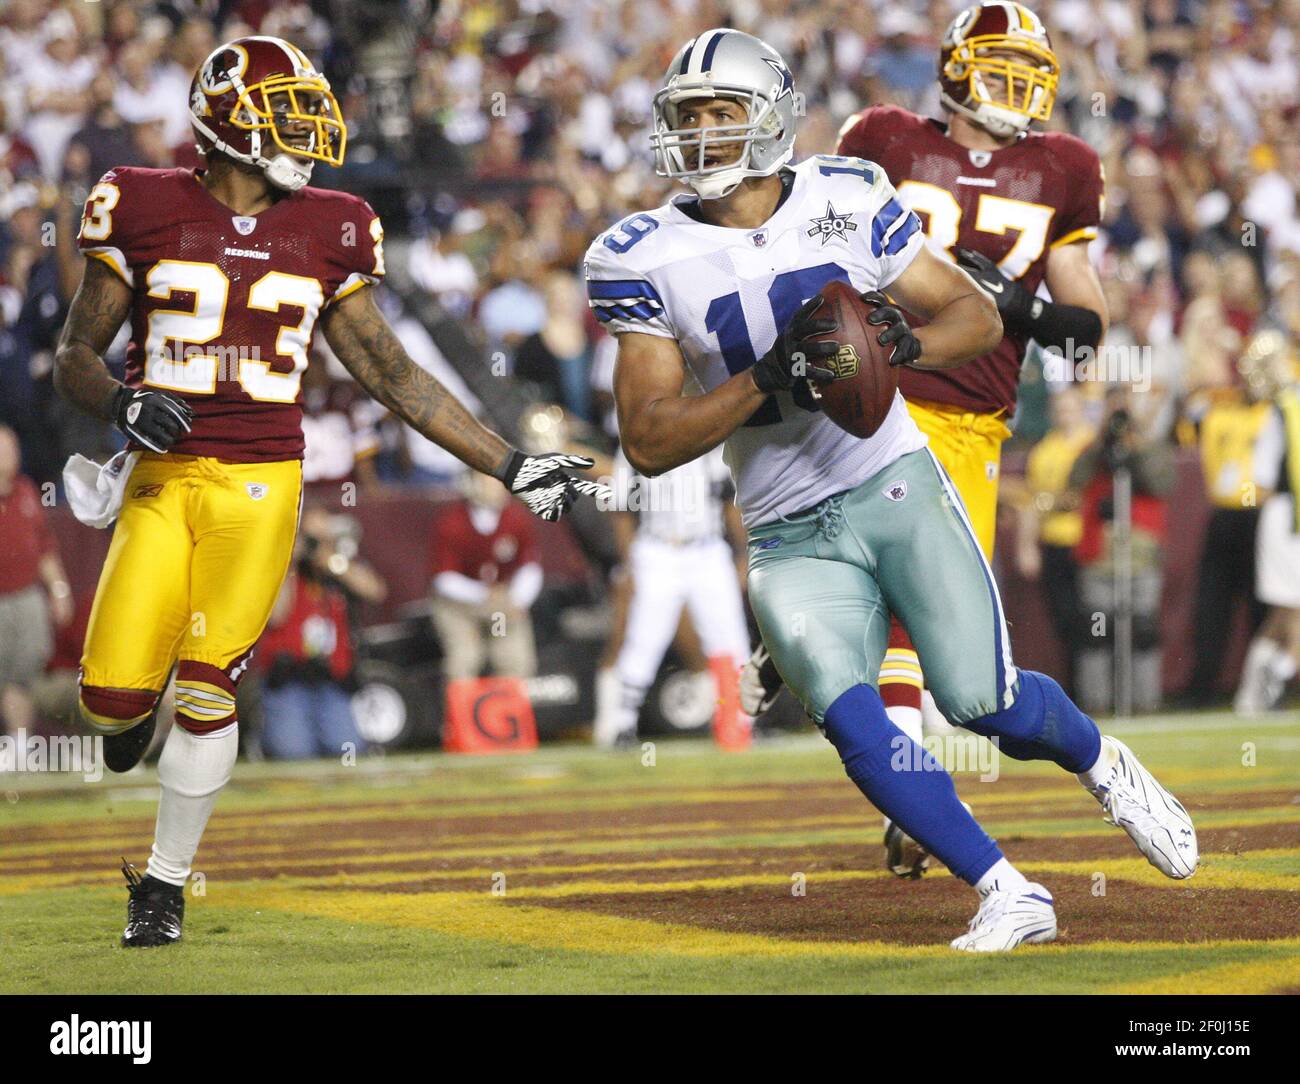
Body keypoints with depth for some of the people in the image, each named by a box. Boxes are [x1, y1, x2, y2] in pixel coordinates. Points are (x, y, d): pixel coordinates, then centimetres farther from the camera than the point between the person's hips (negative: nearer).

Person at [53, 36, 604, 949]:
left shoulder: (323, 233, 6)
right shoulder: (147, 213, -1)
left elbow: (392, 374, 10)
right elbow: (75, 357, 5)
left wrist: (511, 467, 6)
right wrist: (121, 401, -18)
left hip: (262, 487, 1)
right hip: (163, 481, -1)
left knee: (206, 691, -6)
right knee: (114, 693, -10)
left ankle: (166, 882, 12)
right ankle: (129, 726, 29)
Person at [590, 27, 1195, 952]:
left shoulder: (846, 202, -1)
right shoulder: (647, 259, -4)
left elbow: (979, 315, 5)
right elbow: (649, 442, -8)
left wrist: (906, 341, -17)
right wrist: (767, 382, -22)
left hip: (897, 487, 0)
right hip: (792, 537, 0)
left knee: (984, 702, -10)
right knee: (849, 717, -21)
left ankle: (1103, 765, 25)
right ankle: (1008, 898, -11)